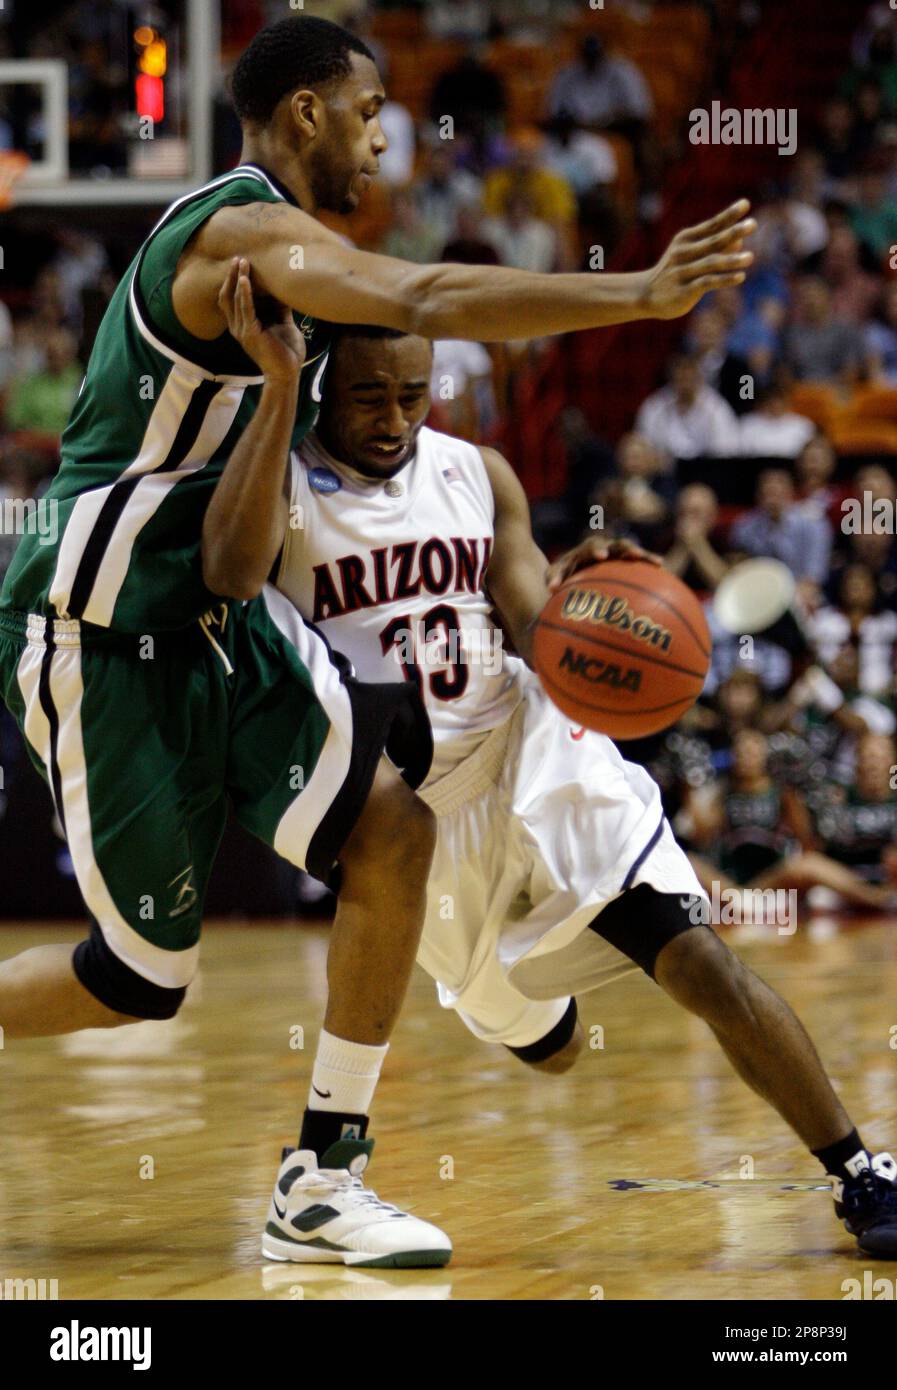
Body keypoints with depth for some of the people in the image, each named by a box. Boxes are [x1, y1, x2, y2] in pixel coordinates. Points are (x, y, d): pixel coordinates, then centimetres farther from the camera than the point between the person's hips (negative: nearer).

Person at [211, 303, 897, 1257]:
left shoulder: (479, 477, 2)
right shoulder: (278, 478, -9)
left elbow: (539, 640, -3)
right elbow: (231, 568, -33)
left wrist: (565, 597, -27)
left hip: (527, 748, 1)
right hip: (407, 803, -1)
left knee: (699, 963, -18)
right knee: (546, 1046, 14)